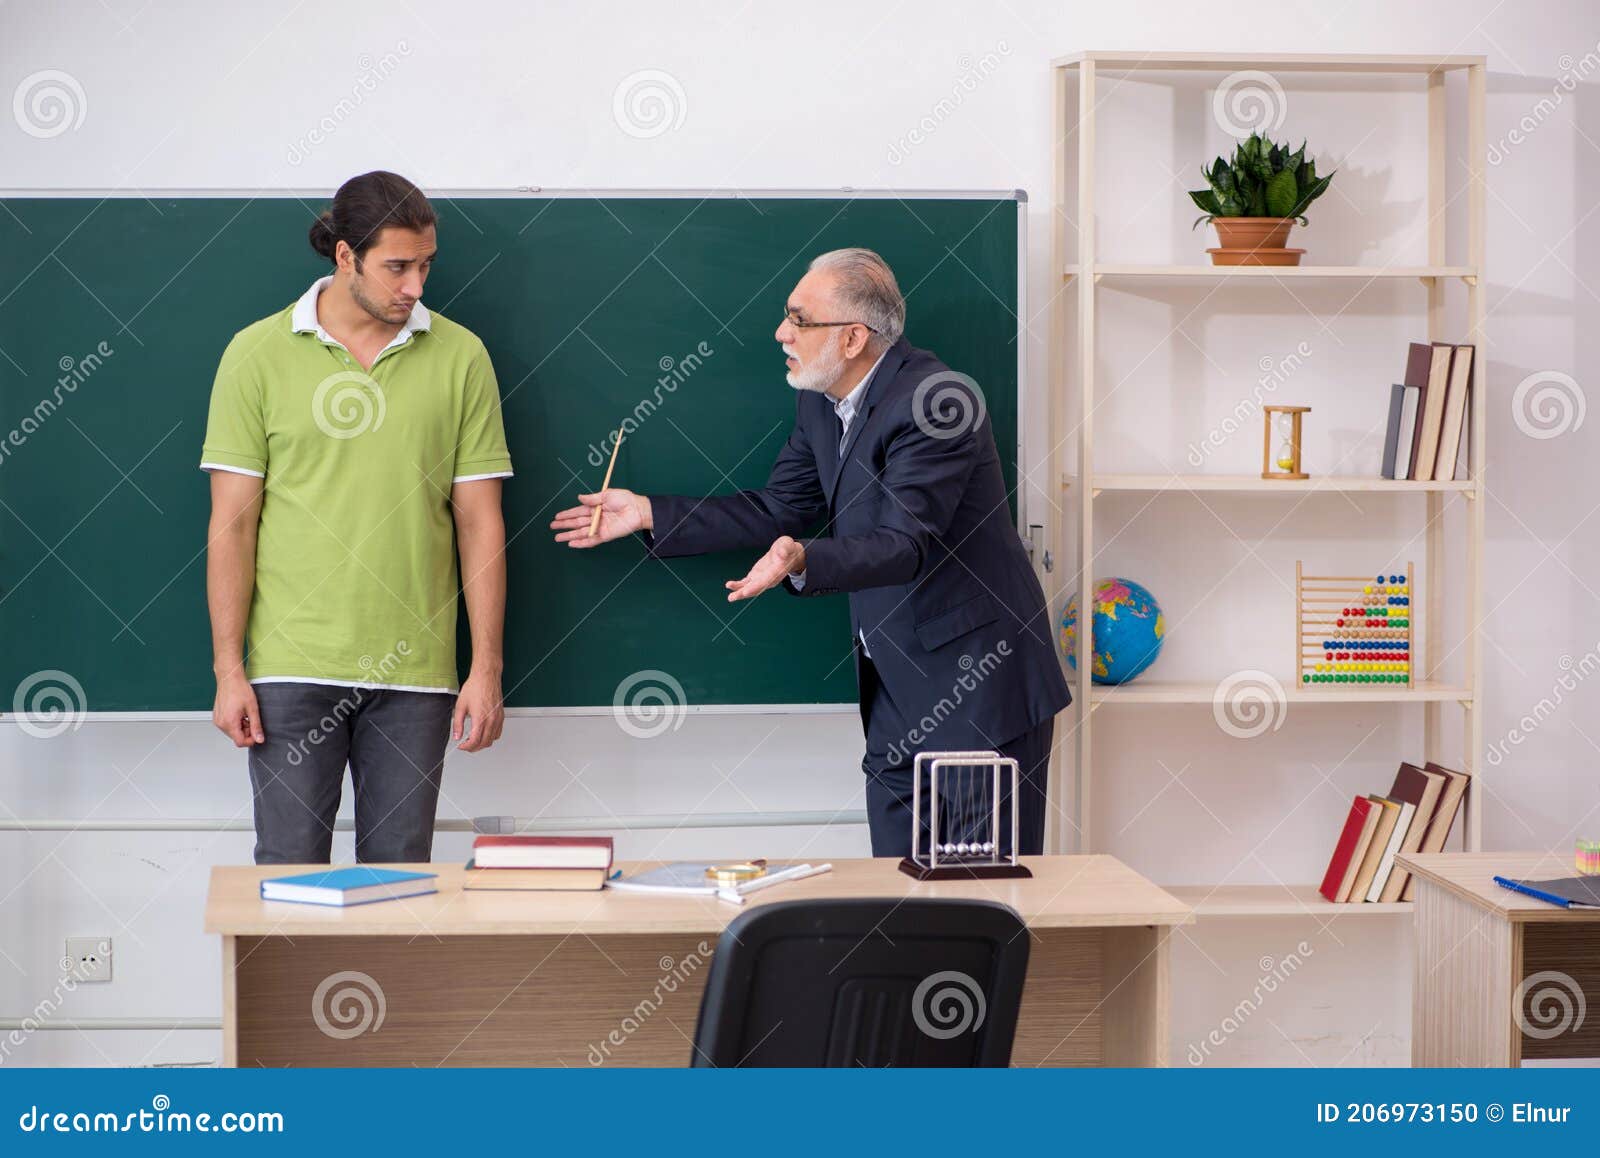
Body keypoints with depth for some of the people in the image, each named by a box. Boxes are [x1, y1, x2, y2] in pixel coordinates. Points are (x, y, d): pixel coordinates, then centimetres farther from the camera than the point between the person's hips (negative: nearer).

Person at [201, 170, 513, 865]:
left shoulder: (459, 357, 4)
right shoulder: (258, 354, 0)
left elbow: (480, 522, 4)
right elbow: (232, 524, 1)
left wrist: (487, 669, 0)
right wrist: (228, 670, -4)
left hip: (415, 675, 1)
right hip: (291, 668, -1)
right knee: (289, 875, 2)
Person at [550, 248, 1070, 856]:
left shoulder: (935, 401, -22)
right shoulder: (820, 400, 6)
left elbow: (906, 544, -30)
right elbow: (781, 510, 15)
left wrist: (804, 561, -47)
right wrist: (648, 514, 13)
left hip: (980, 687, -9)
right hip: (895, 687, 9)